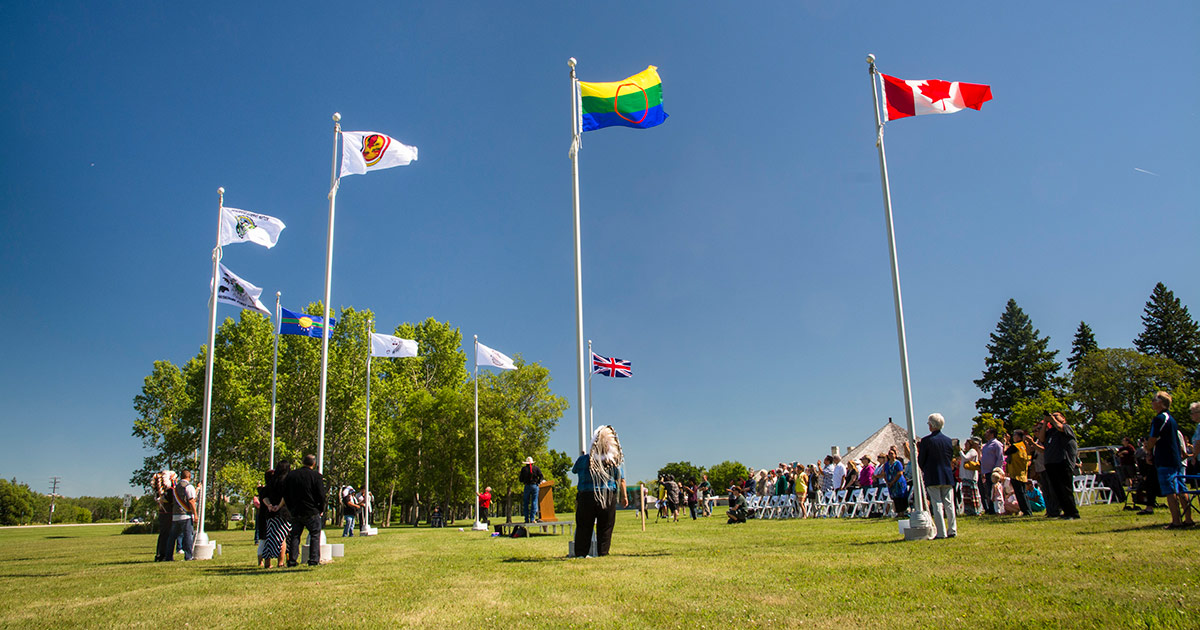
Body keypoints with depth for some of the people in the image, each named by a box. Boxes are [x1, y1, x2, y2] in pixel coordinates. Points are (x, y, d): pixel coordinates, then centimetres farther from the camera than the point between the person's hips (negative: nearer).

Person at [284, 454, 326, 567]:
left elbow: (285, 494, 11)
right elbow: (321, 495, -10)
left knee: (294, 536, 12)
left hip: (295, 512, 4)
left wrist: (291, 509, 18)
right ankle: (314, 560, -2)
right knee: (315, 535, 4)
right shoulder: (316, 476, -8)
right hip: (312, 512, -4)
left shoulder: (291, 475, 7)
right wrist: (321, 510, 4)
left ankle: (292, 560, 9)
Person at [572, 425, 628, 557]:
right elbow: (621, 480, -1)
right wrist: (624, 496, 9)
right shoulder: (616, 460, -3)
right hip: (609, 498, 0)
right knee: (605, 528, 8)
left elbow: (574, 470, 14)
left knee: (583, 527, 9)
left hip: (586, 497, 0)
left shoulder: (584, 459, -5)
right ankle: (603, 553, 9)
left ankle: (581, 553, 11)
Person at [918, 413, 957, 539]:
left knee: (937, 505, -3)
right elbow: (951, 457, 13)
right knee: (949, 504, 9)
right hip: (947, 476, 4)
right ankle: (952, 530, 10)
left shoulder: (926, 440, -10)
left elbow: (920, 461, -5)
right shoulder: (948, 440, 4)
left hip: (932, 477, -4)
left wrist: (925, 471, 14)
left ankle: (941, 532, -4)